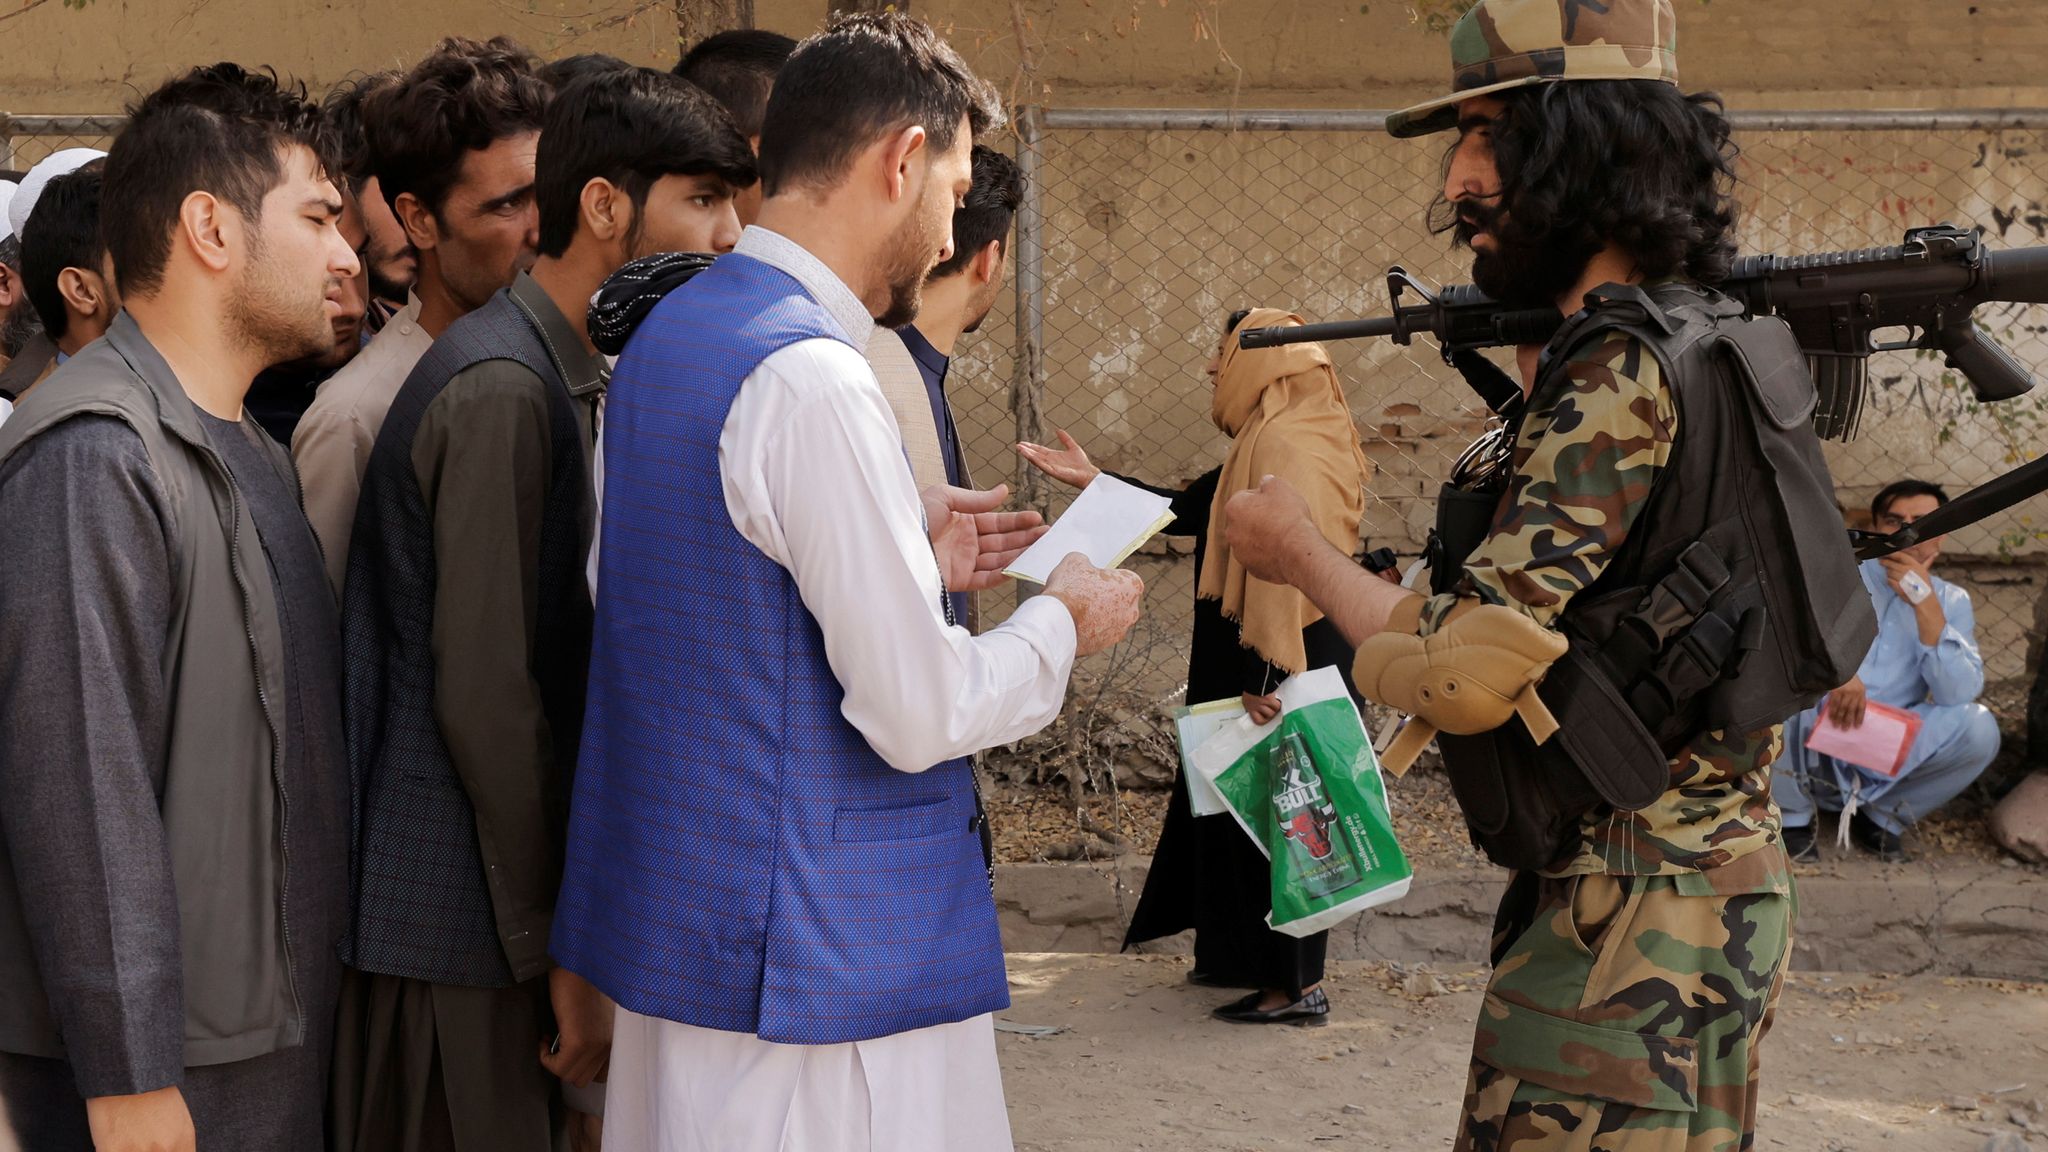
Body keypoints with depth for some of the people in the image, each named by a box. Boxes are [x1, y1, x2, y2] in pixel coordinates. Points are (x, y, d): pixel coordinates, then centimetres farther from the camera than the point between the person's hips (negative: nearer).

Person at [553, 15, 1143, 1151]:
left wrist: (905, 550, 16)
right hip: (815, 960, -10)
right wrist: (1060, 623, -2)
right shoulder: (812, 384, -20)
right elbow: (920, 716, -19)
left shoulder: (664, 336, 9)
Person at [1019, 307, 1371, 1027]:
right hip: (1256, 657, 10)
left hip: (1282, 667, -10)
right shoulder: (1263, 443, 13)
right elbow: (1188, 511, 20)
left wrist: (1266, 676, -28)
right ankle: (1248, 958, 28)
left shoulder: (1290, 447, -19)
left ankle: (1297, 986, 3)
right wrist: (1095, 482, 18)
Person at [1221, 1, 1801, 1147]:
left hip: (1627, 919, -11)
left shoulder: (1621, 370, -20)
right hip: (1715, 888, 11)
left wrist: (1301, 551, -7)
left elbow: (1470, 673, -23)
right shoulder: (1708, 334, 11)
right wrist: (1536, 362, 19)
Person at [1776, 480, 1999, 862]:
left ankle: (1882, 815, 1)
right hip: (1807, 749, -2)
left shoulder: (1950, 601, 6)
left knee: (1978, 727, -22)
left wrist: (1925, 605, -20)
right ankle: (1792, 813, -6)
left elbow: (1959, 694, -11)